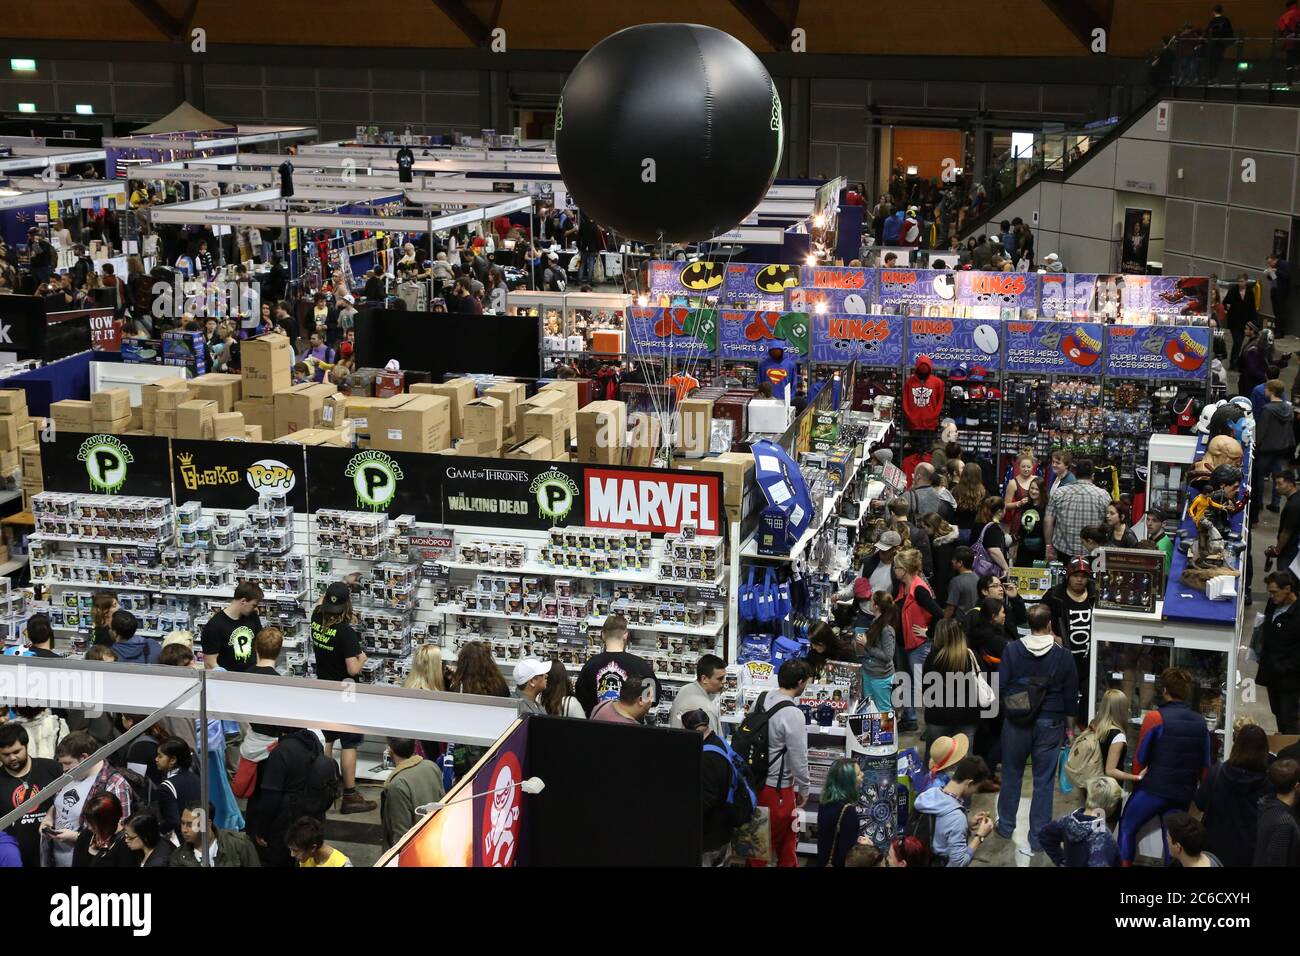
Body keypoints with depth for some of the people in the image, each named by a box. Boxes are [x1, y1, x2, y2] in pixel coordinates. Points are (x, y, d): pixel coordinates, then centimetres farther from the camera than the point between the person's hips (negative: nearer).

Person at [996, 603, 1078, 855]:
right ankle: (1037, 839, 9)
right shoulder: (1063, 656, -8)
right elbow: (1070, 695, -1)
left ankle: (1006, 826, 30)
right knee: (1043, 781, 6)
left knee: (1011, 775, 17)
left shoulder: (1012, 650, -9)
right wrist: (1070, 727, 11)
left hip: (1016, 721, 1)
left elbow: (1000, 686, -5)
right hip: (1050, 723, -1)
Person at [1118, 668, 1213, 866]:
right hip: (1184, 795, 4)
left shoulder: (1155, 717, -11)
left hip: (1154, 789, -4)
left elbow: (1140, 759, -5)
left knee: (1127, 828, 14)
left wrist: (1137, 778, 14)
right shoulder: (1200, 722, 2)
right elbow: (1205, 766, 6)